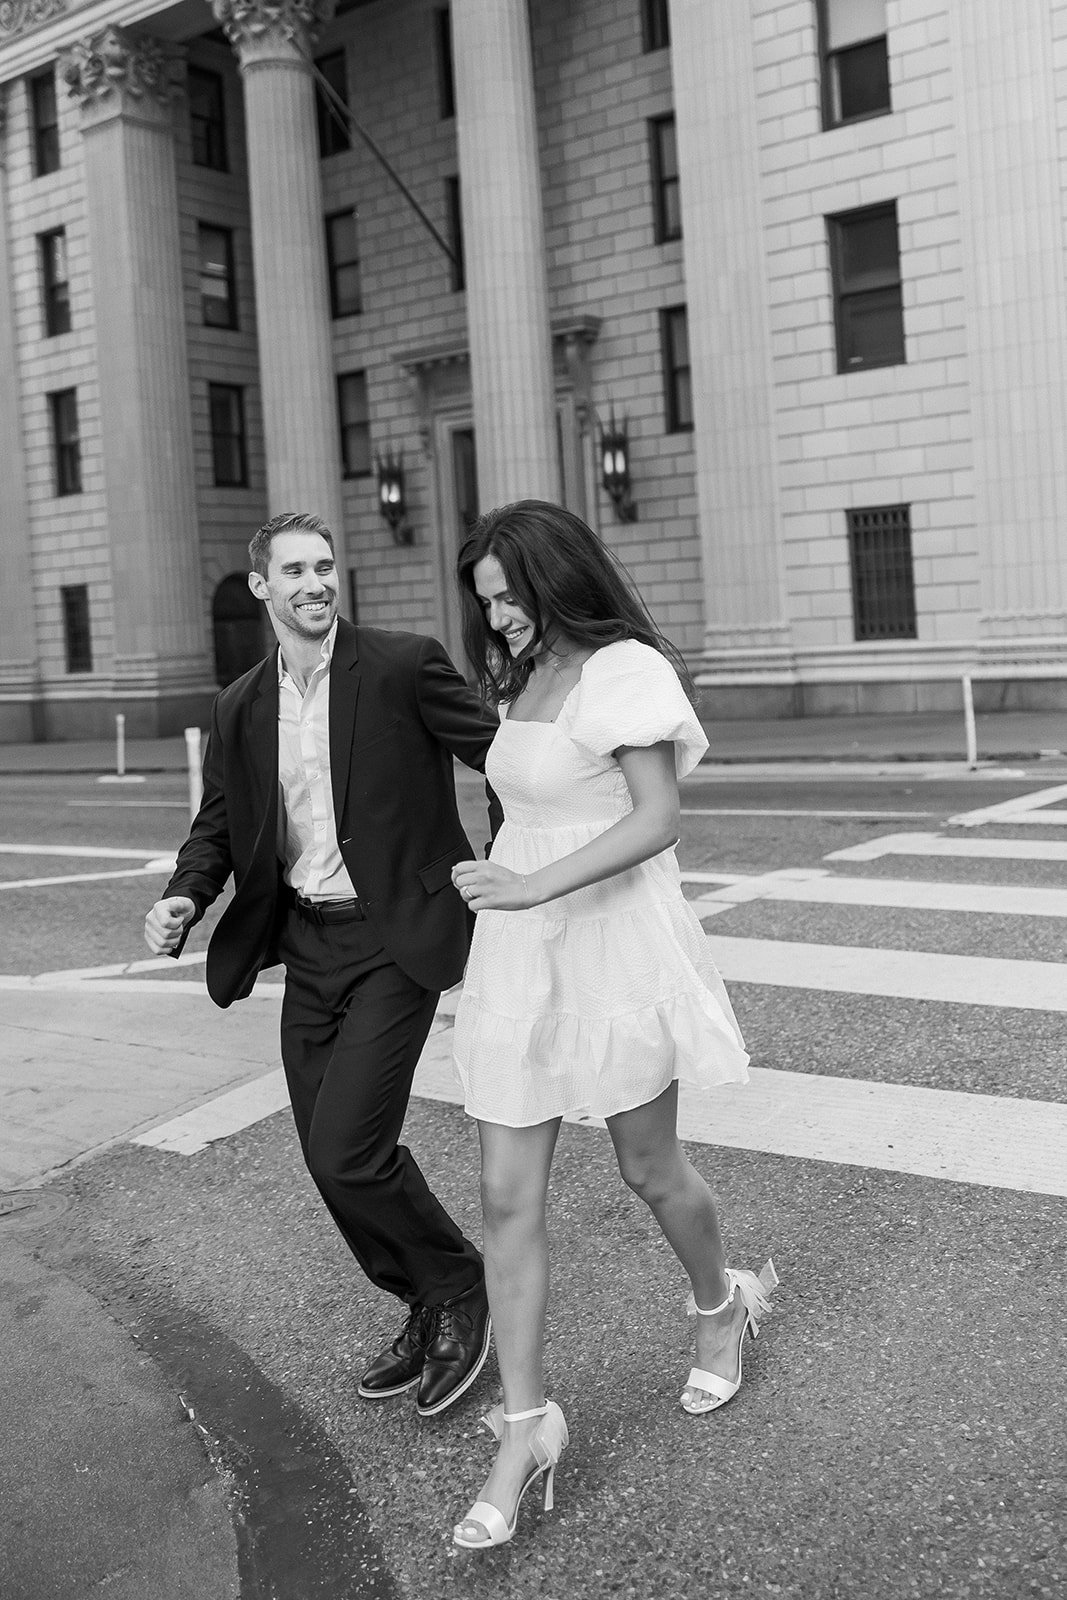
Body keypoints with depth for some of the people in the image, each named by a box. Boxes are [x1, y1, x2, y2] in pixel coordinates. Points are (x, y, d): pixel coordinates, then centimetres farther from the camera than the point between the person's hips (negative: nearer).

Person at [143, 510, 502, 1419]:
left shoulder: (404, 666, -9)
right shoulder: (241, 708, 7)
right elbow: (219, 824, 12)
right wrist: (185, 898, -6)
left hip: (393, 941, -6)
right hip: (305, 945, 6)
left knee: (346, 1153, -12)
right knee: (334, 1161, 10)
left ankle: (458, 1288, 16)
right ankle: (431, 1313, 32)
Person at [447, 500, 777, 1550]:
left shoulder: (624, 670, -13)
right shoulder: (525, 680, 12)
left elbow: (657, 817, -20)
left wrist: (535, 885, -28)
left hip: (612, 947, -7)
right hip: (520, 953, 7)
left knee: (649, 1170, 13)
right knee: (507, 1199, 1)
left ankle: (720, 1308, 43)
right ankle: (526, 1427, 11)